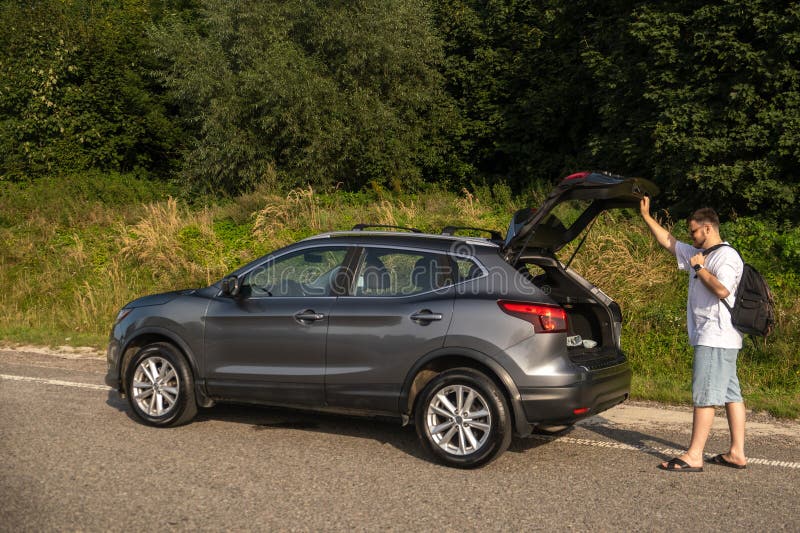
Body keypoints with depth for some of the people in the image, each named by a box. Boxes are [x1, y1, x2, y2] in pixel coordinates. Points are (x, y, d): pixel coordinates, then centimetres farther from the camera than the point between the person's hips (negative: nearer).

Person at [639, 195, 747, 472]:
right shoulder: (697, 254, 18)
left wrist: (700, 269, -12)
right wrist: (646, 216, 22)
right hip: (711, 337, 10)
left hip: (716, 337, -10)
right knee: (731, 394, 9)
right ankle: (737, 453, 13)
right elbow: (667, 241, 25)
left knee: (704, 395, -10)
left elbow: (723, 289, -24)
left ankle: (694, 456, -9)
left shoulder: (726, 255, -10)